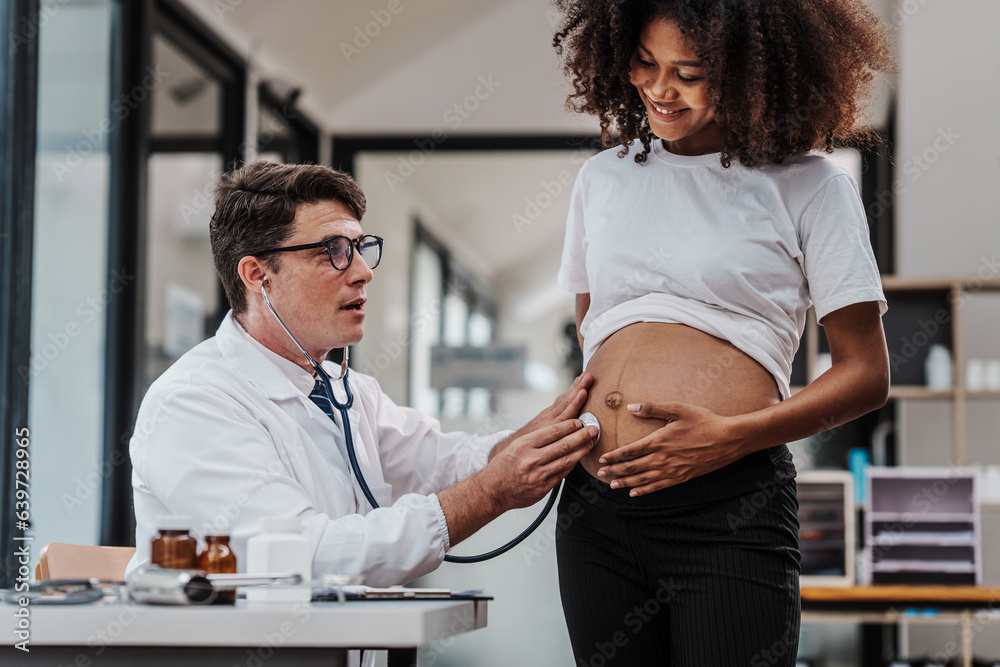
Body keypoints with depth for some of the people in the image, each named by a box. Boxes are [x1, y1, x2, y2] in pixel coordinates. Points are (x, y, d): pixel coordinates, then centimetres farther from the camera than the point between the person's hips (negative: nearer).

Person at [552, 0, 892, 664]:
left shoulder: (807, 184, 5)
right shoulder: (603, 178, 18)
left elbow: (867, 374, 2)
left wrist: (732, 437, -10)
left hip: (731, 509, -4)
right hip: (597, 510, 4)